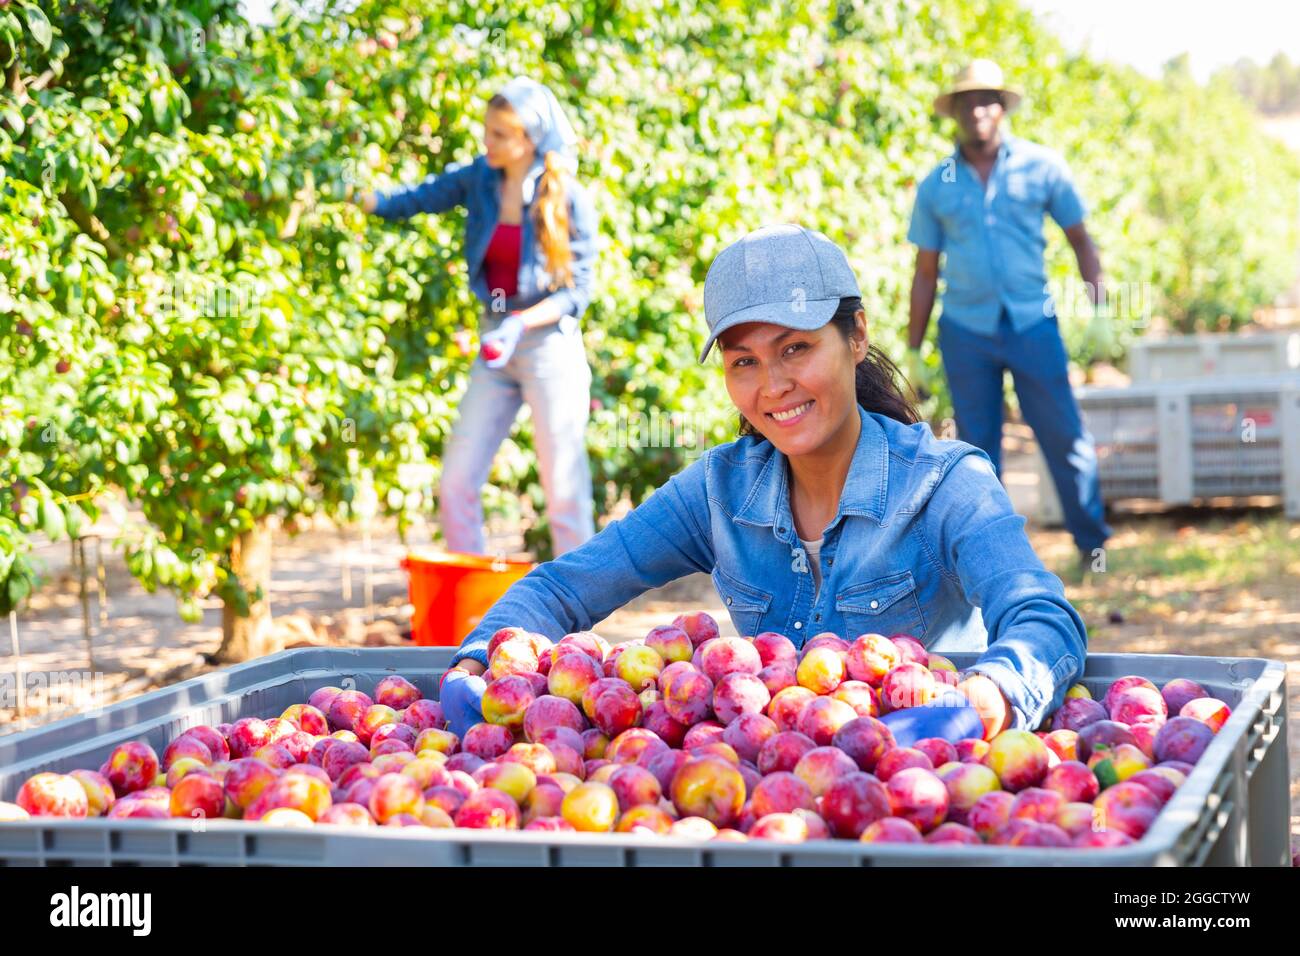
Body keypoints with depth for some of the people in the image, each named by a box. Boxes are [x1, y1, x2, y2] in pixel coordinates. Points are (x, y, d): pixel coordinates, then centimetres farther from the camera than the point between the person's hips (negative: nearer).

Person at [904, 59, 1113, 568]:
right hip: (966, 334, 1)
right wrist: (913, 354, 8)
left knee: (1066, 439, -1)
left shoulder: (1041, 167, 1)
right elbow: (925, 274, 9)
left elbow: (1081, 240, 7)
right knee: (977, 450, 5)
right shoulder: (936, 186, 5)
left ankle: (1094, 545, 14)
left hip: (1033, 325, -1)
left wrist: (1099, 312, -3)